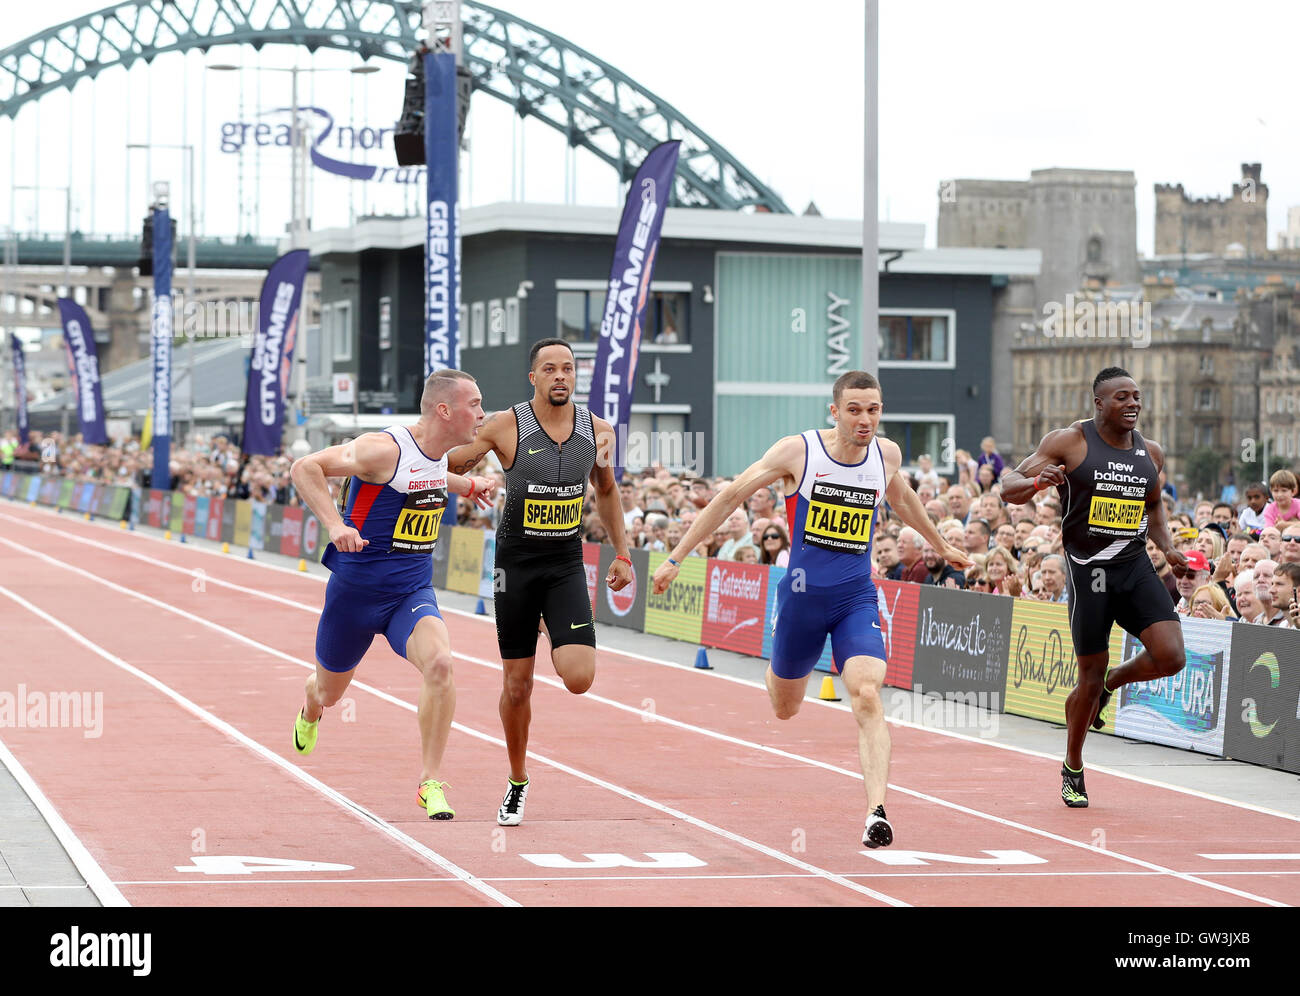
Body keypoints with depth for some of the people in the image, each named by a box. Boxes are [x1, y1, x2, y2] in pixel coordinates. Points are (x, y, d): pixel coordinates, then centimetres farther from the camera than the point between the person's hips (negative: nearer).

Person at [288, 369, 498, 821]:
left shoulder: (439, 453, 3)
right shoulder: (384, 448, -22)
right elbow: (304, 468, -24)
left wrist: (467, 485, 22)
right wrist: (334, 524, -34)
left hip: (413, 593, 4)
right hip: (357, 591, -4)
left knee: (439, 664, -26)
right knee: (330, 691, 17)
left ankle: (430, 784, -16)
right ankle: (310, 710, 58)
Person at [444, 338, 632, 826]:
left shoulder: (597, 430, 0)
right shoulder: (506, 427, -10)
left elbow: (606, 489, 17)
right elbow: (446, 463, 0)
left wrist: (621, 552, 17)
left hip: (567, 566, 2)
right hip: (517, 564, -1)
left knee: (579, 679, -16)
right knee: (516, 685, 5)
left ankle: (560, 650, 21)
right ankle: (517, 783, 26)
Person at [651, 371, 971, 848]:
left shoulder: (887, 454, 0)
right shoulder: (798, 451, -11)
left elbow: (901, 497, 25)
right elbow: (730, 496, -4)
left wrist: (941, 544, 38)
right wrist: (675, 558, -5)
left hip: (857, 597, 1)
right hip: (803, 594, -1)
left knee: (868, 697, -22)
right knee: (784, 708, 17)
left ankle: (876, 812, -28)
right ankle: (775, 670, 56)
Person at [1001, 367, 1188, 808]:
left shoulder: (1150, 453, 8)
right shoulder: (1068, 443, -6)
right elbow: (1009, 487, -5)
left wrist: (1168, 548, 10)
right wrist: (1038, 481, -27)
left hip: (1136, 565, 4)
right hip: (1089, 569, -4)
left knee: (1170, 657, -15)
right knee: (1090, 676, 0)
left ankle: (1113, 681, 20)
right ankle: (1072, 770, 23)